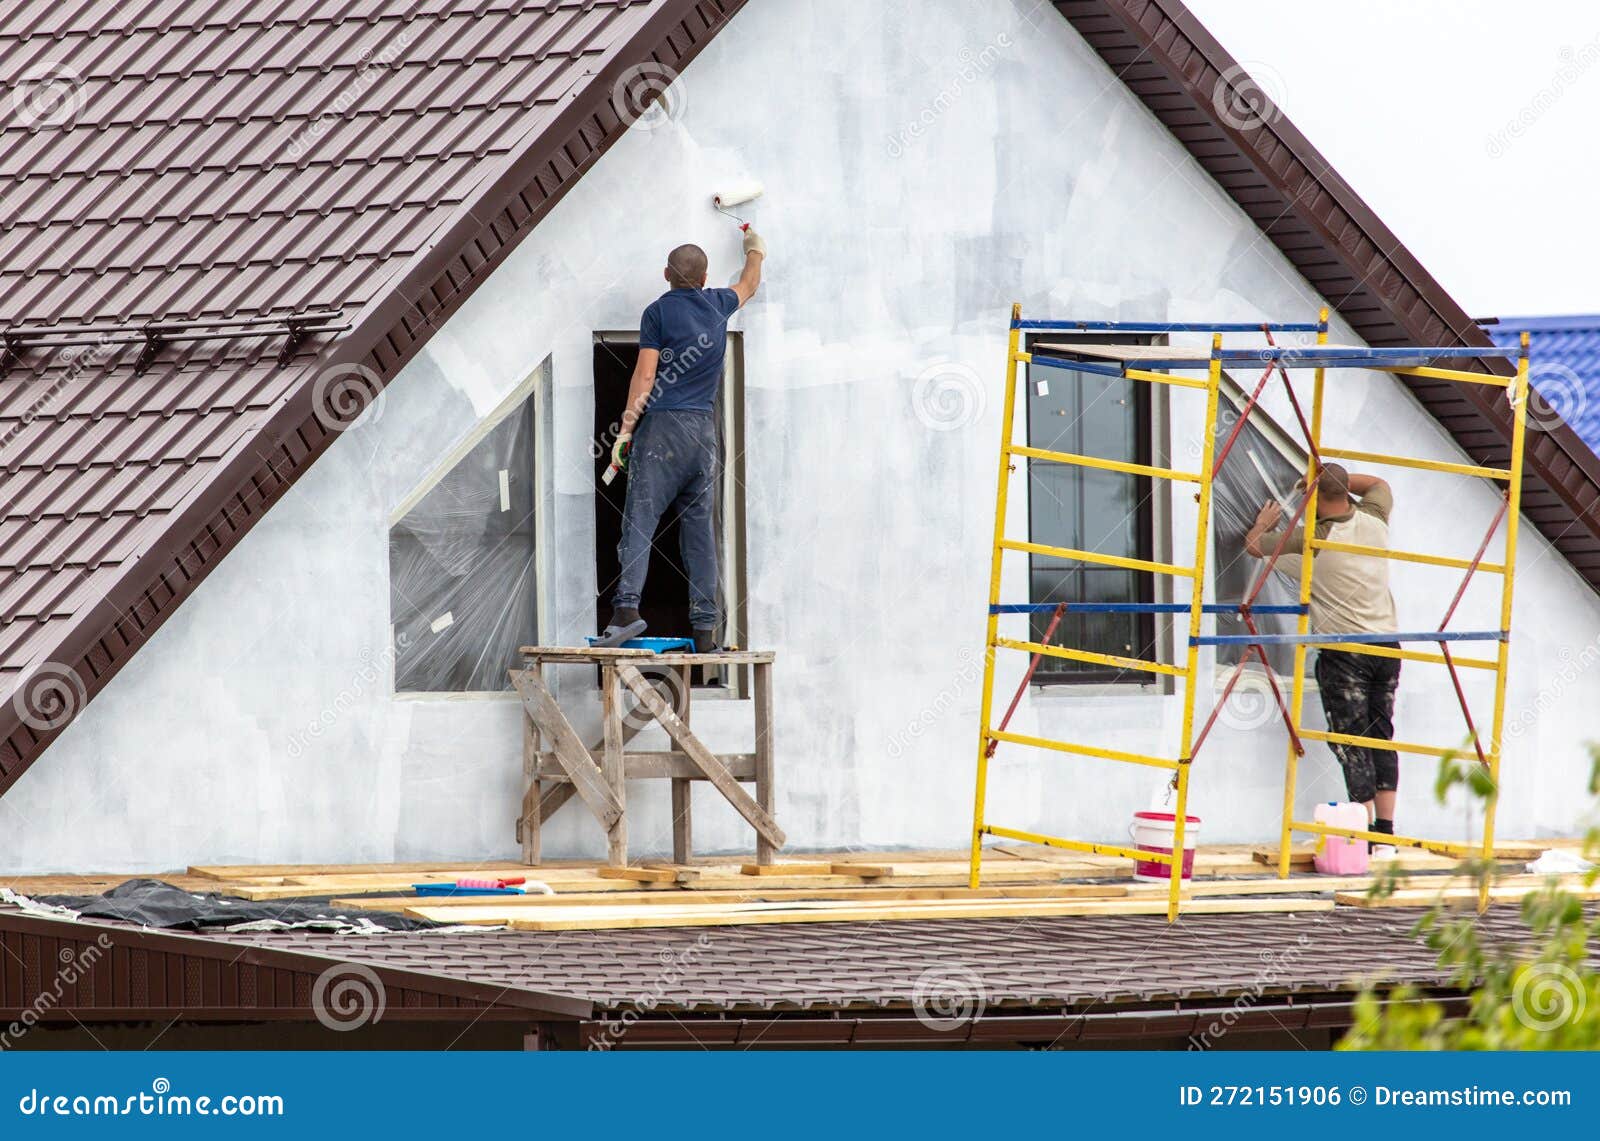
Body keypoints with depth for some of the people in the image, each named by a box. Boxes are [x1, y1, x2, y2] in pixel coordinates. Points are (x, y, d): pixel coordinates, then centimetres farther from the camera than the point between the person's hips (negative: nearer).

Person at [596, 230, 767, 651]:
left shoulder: (659, 312, -2)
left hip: (662, 426, -4)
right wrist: (755, 250, 55)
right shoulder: (717, 305, 13)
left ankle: (627, 607, -28)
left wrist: (625, 430, -5)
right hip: (704, 428, 4)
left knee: (639, 519, -10)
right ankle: (704, 628, 2)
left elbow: (645, 376, -7)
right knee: (700, 528, 6)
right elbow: (748, 286, 36)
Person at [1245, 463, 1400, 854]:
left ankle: (1367, 834, -8)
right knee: (1382, 738, 10)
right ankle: (1386, 831, 7)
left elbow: (1254, 544, 3)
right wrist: (1335, 480, 25)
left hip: (1344, 653, -5)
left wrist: (1265, 523, 24)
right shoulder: (1372, 520, 2)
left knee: (1353, 745, -3)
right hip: (1387, 646, 5)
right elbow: (1378, 484, 26)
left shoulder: (1310, 541, -11)